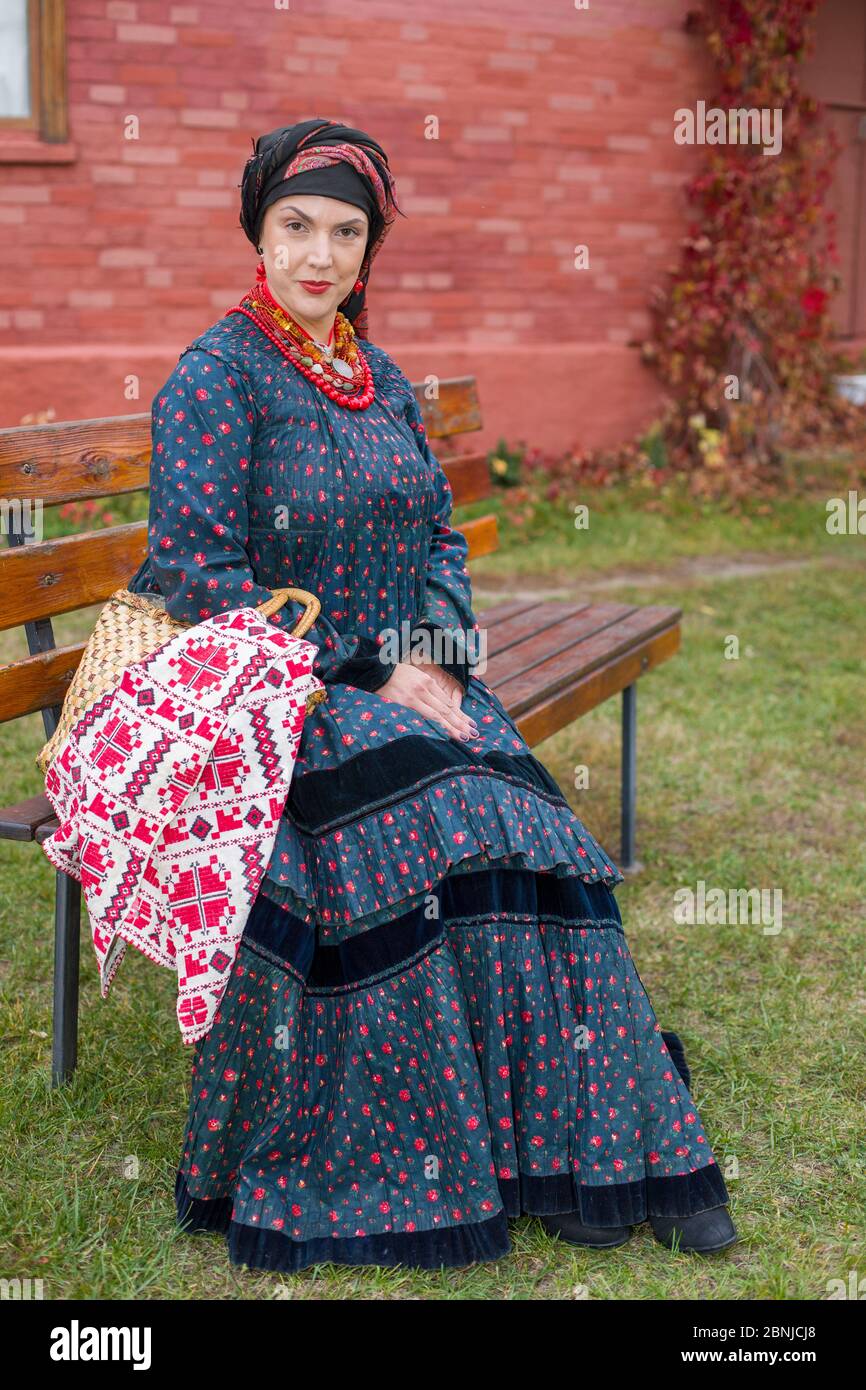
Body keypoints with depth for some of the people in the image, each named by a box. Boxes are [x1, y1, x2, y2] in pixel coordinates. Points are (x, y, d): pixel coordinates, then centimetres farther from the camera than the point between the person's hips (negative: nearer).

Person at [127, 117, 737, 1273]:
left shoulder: (382, 380, 15)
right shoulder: (212, 380, -5)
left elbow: (442, 536, 16)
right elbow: (196, 576, -13)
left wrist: (435, 660, -5)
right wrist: (364, 679, -16)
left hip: (402, 678, 5)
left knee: (526, 822, -20)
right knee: (429, 826, -30)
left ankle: (582, 1154, -11)